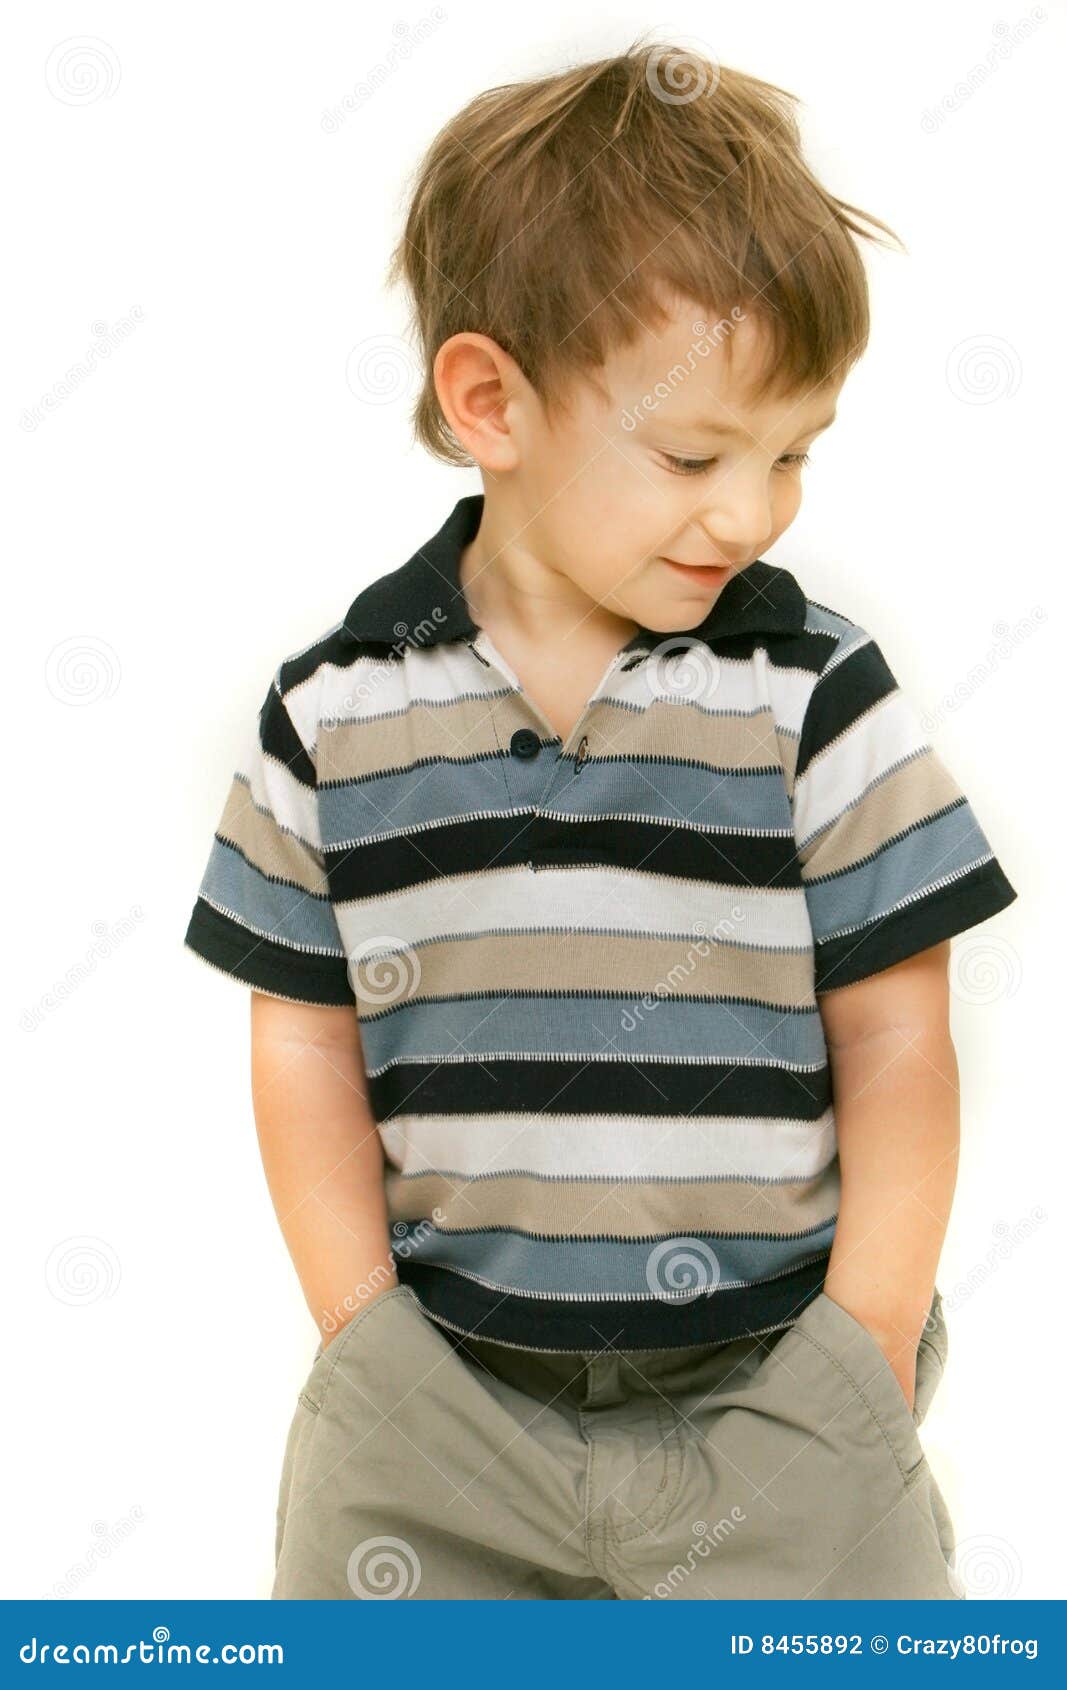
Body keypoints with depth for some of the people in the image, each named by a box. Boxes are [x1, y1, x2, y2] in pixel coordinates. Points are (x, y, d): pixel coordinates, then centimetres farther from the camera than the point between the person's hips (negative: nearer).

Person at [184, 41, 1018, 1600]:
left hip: (771, 1392, -1)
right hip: (446, 1399, 1)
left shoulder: (816, 695, -6)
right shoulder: (341, 713, -3)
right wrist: (365, 1329, -2)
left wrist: (868, 1343, -6)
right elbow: (305, 1036, 3)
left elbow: (895, 1038, -3)